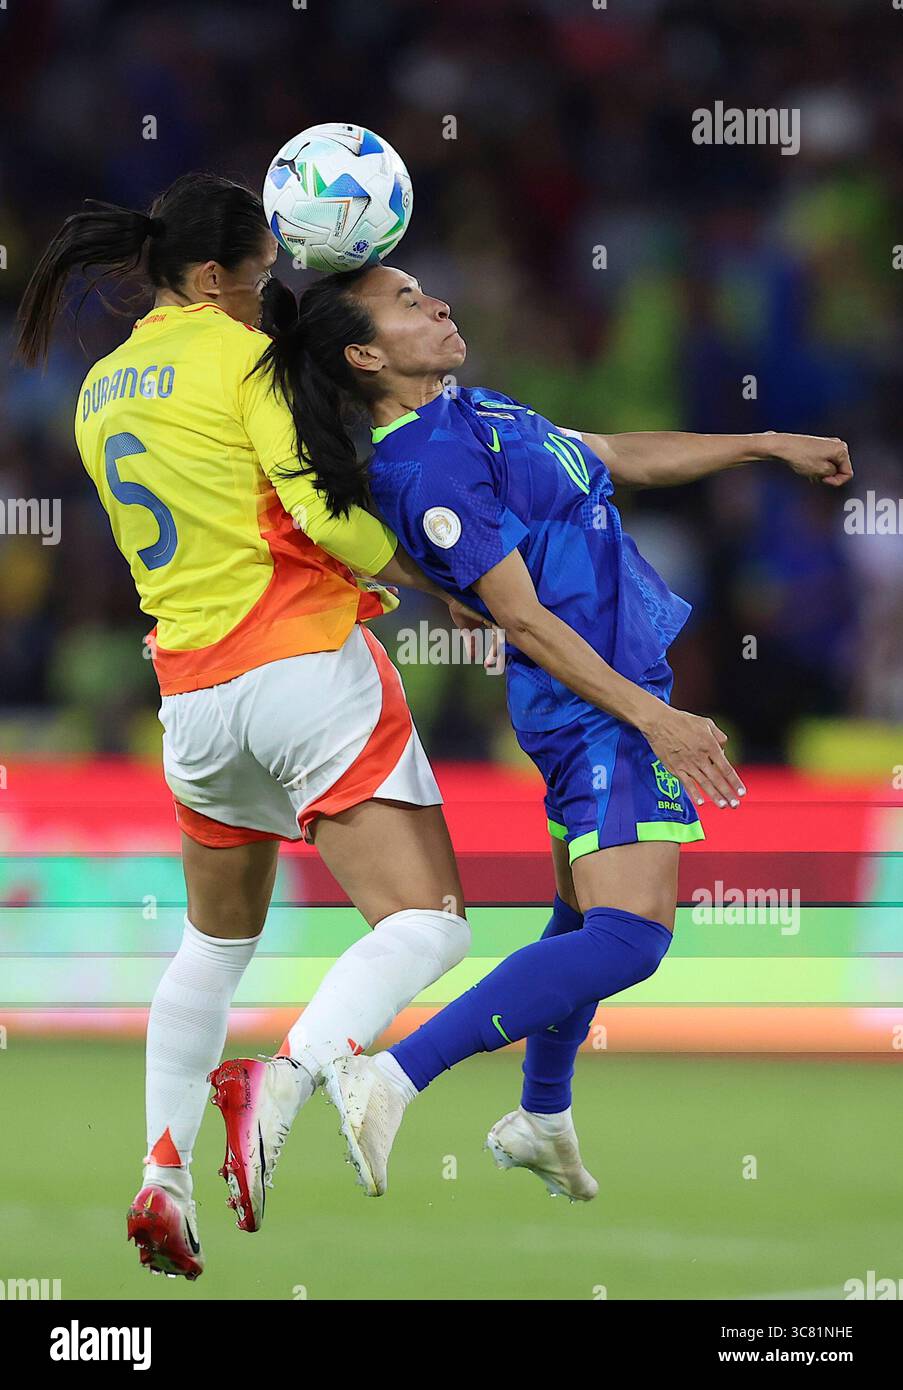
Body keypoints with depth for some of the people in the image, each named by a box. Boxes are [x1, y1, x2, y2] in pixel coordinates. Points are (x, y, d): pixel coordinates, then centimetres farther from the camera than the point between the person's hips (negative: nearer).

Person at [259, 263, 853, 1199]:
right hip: (598, 700, -10)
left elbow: (613, 456, 22)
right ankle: (392, 1080, -24)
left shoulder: (466, 412, 10)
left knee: (586, 914, 24)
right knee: (626, 937, -20)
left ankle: (541, 1121, 39)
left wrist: (769, 446, 25)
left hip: (619, 684, 10)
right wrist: (653, 718, -25)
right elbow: (522, 616, -22)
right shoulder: (430, 467, -21)